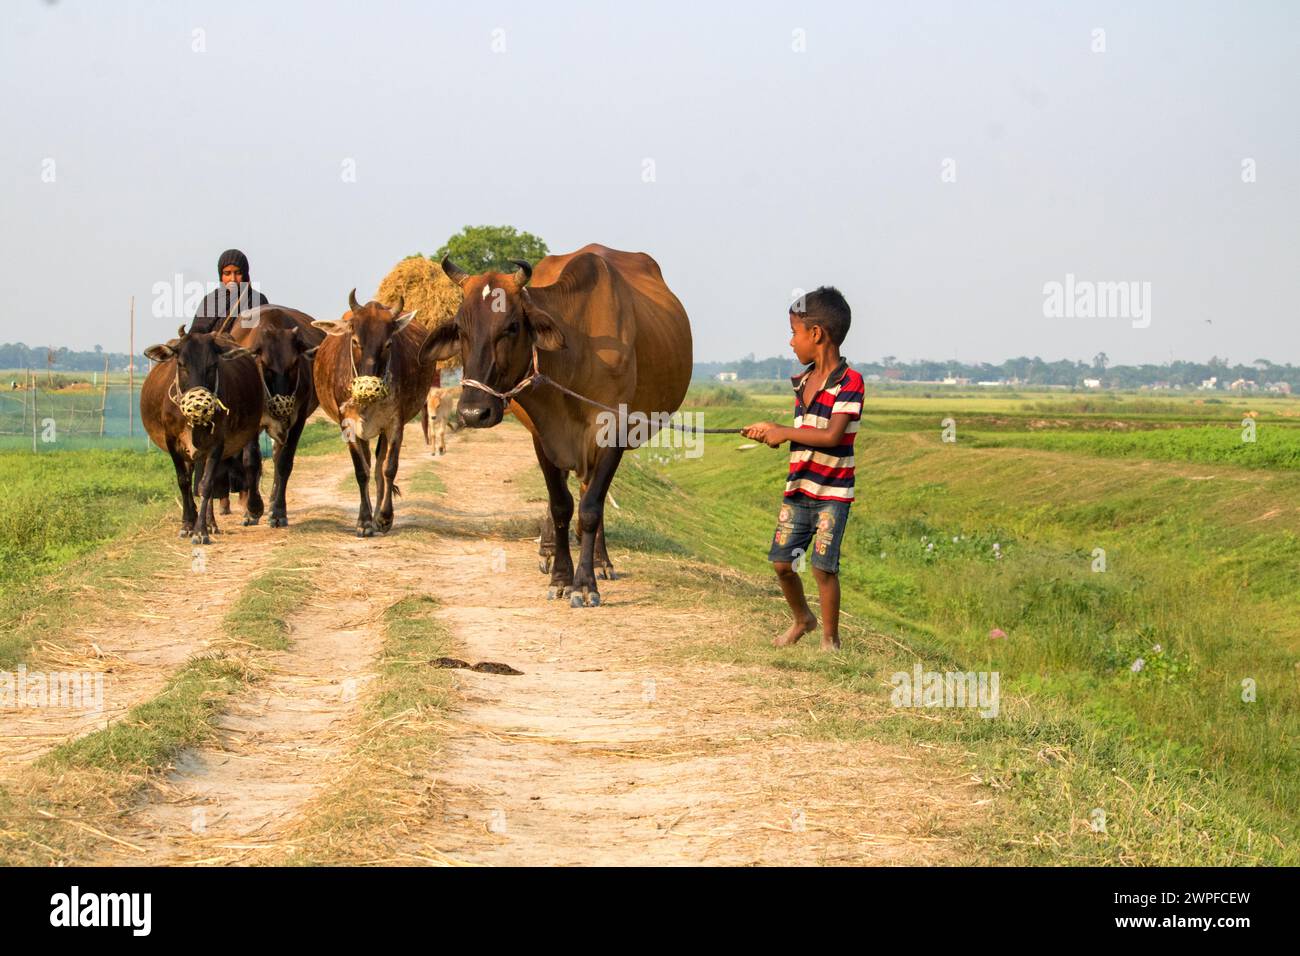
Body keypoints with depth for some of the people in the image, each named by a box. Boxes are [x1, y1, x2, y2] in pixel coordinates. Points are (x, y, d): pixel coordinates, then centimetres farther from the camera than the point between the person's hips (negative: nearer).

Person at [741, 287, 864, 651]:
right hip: (797, 489, 7)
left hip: (832, 493, -7)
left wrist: (784, 432, -16)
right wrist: (769, 434, -1)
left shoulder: (849, 382, -15)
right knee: (781, 562, 9)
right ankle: (802, 619, 32)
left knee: (823, 566, -6)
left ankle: (830, 637, 9)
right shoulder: (803, 381, 10)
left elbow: (832, 436, -25)